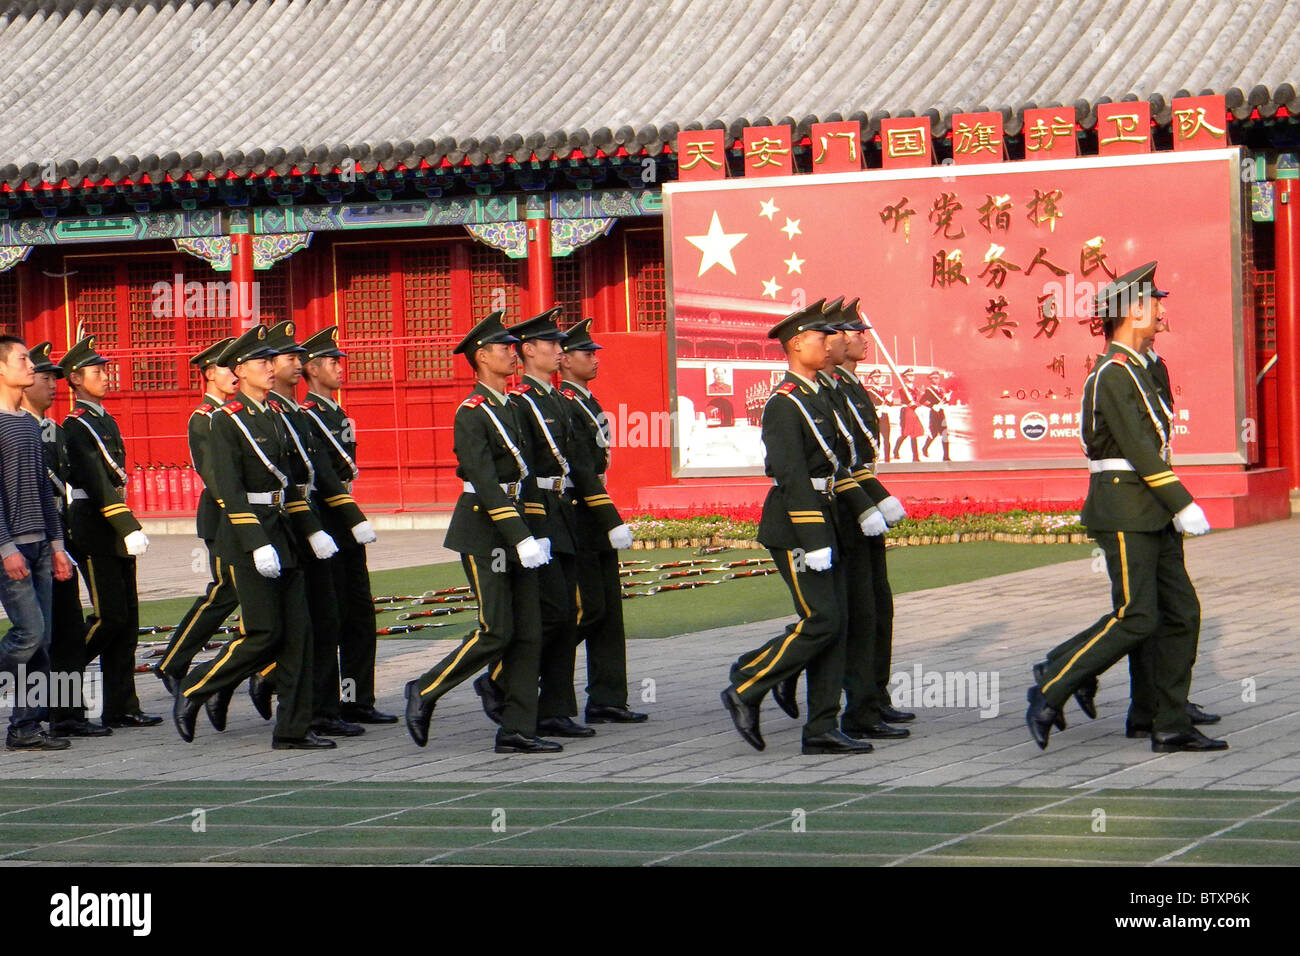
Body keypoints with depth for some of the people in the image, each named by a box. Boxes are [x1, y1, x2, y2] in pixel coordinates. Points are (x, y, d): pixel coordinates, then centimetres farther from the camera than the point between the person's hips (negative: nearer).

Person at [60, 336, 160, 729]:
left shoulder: (106, 422, 17)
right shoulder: (75, 427, -12)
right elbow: (97, 485, -21)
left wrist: (131, 527, 17)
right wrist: (129, 529, -27)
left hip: (117, 531, 9)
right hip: (93, 531, -9)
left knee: (126, 621, 6)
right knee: (110, 617, -10)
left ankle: (122, 708, 8)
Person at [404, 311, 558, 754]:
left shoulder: (513, 409, 15)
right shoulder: (471, 414, -12)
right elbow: (486, 483, -19)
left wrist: (538, 533, 11)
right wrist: (520, 538, -23)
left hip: (515, 524, 8)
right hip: (483, 528, -8)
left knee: (528, 633, 2)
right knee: (496, 632, -10)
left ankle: (517, 731, 4)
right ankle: (424, 692, 7)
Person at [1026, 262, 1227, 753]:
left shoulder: (1133, 369, 18)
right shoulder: (1114, 373, -14)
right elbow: (1139, 449, -20)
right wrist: (1183, 505, -20)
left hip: (1151, 514, 10)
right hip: (1125, 514, -10)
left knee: (1181, 612, 4)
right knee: (1136, 618, -12)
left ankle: (1172, 726, 5)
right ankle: (1050, 690, -3)